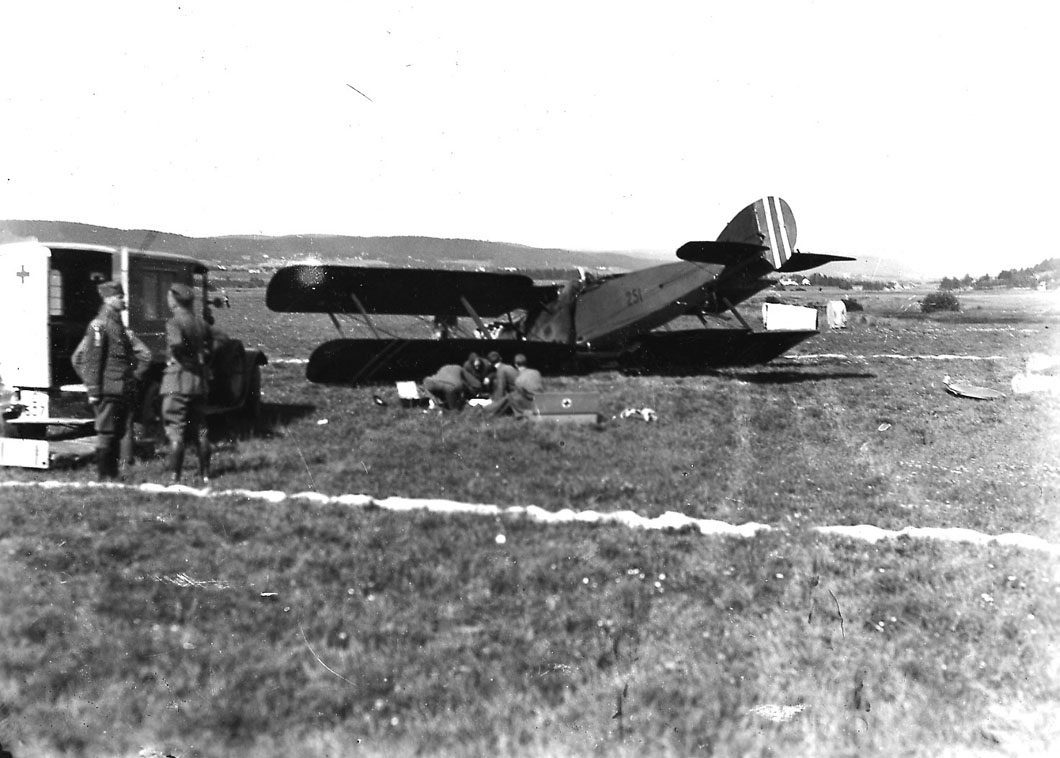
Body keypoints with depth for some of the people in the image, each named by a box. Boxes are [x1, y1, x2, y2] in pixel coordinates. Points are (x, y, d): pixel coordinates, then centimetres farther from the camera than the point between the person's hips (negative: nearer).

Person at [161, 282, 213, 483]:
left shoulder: (174, 322, -11)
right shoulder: (201, 322, 10)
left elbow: (176, 343, -30)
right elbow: (209, 347, 13)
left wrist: (177, 357, -12)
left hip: (178, 379, -6)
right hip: (199, 379, 6)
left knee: (176, 429, -1)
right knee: (200, 429, 13)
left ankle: (174, 475, -1)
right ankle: (205, 474, 16)